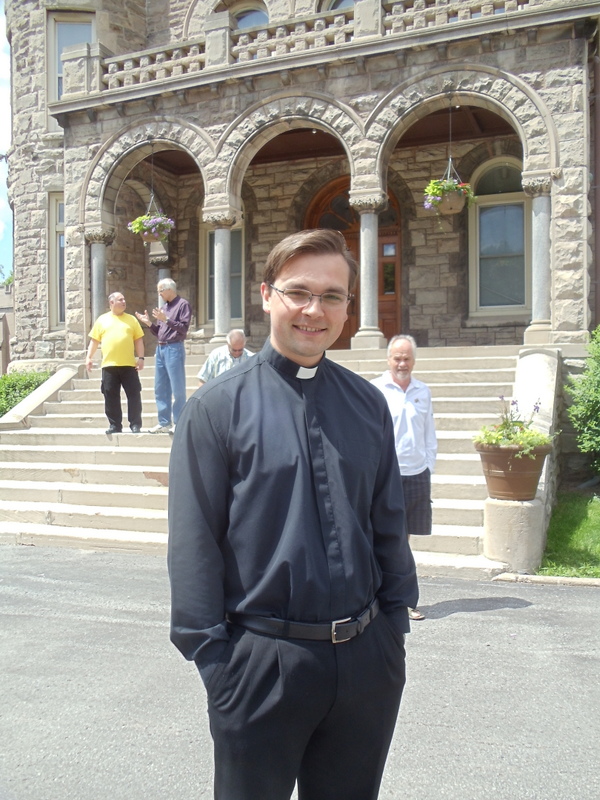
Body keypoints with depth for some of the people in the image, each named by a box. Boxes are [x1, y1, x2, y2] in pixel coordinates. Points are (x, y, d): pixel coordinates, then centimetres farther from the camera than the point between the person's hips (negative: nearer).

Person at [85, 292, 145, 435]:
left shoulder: (131, 319, 10)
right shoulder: (102, 320, 9)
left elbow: (138, 340, 8)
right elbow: (94, 340, 10)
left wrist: (141, 357, -2)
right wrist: (89, 357, 1)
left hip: (129, 364, 0)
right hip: (109, 365, 0)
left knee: (134, 395, -1)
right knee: (111, 397, 3)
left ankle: (135, 424, 7)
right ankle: (114, 425, 12)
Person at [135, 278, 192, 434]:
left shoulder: (183, 305, -4)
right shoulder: (163, 307, 17)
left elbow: (183, 328, -13)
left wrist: (166, 319, -19)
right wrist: (149, 323, 4)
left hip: (174, 349, -8)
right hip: (160, 349, 8)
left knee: (177, 388, -4)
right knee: (160, 388, 8)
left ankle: (179, 423, 1)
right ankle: (164, 423, 14)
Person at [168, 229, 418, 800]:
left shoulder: (369, 405, 3)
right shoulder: (217, 407, -9)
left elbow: (389, 524, 9)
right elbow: (193, 544, -9)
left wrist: (394, 624, 8)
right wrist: (214, 656, -10)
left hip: (367, 659, 4)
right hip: (261, 661, -3)